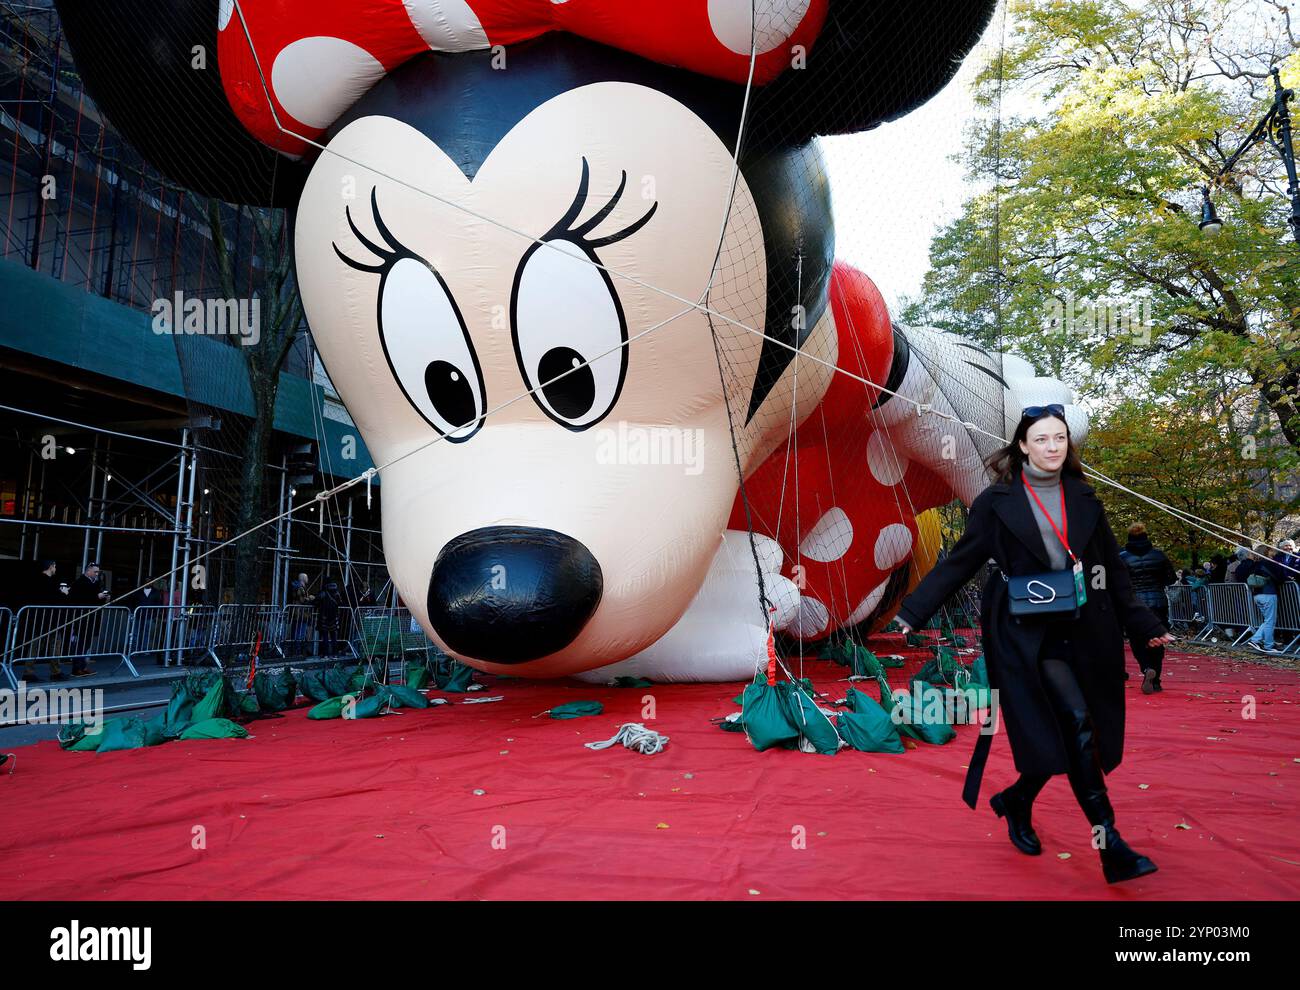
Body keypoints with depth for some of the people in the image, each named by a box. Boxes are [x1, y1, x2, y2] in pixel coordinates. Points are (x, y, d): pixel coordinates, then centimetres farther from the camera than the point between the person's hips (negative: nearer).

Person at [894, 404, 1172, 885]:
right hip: (1028, 635, -4)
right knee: (1076, 725, -12)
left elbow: (1113, 569, 15)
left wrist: (1145, 625, 14)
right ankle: (1109, 844, 3)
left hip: (1084, 632, 5)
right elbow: (958, 563, -3)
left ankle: (1017, 802, 28)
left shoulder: (1085, 499, 10)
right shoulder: (996, 501, -2)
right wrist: (910, 614, -10)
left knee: (1075, 735, 4)